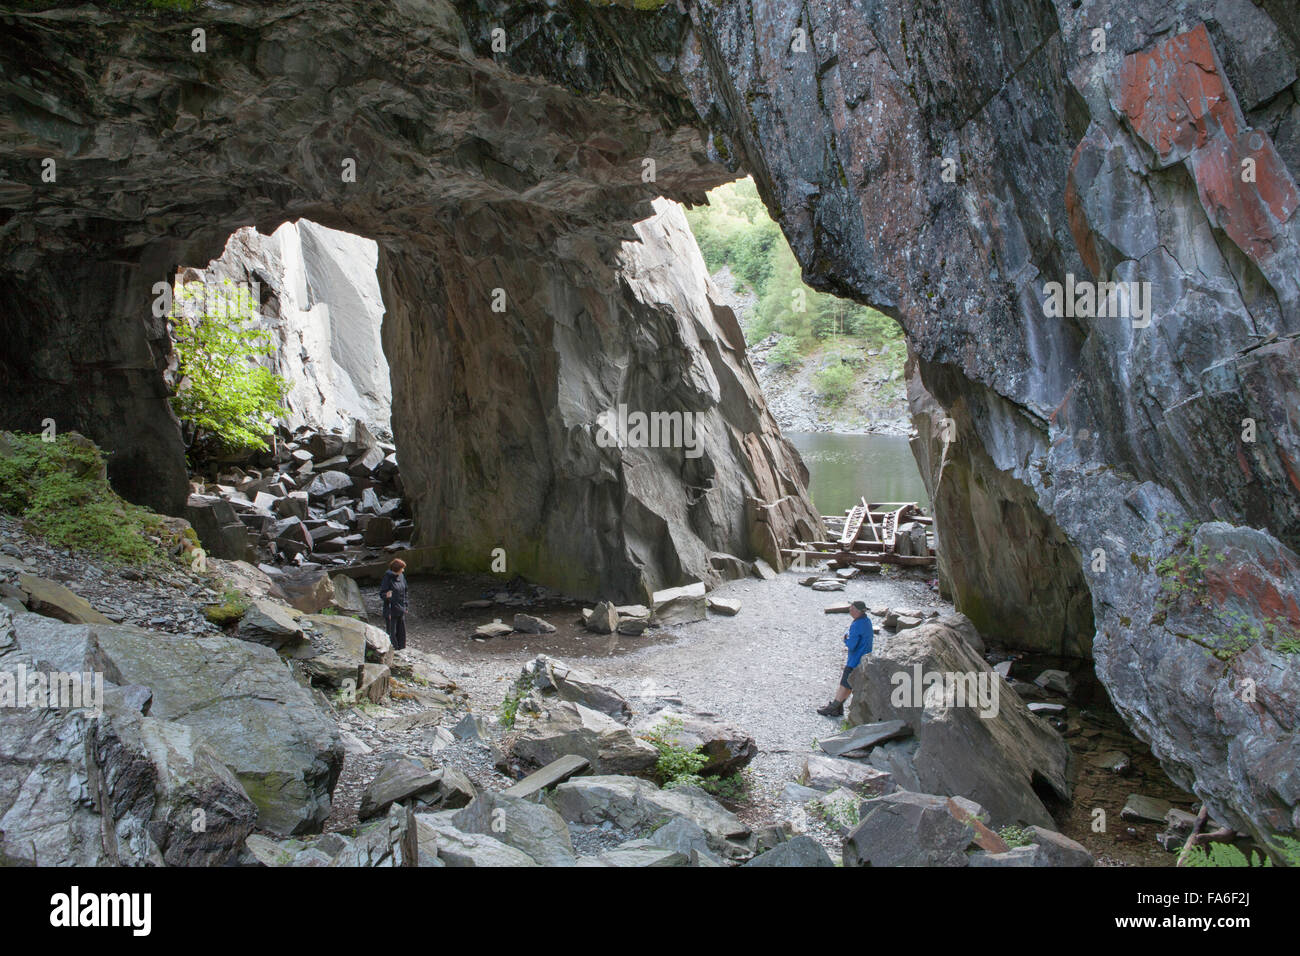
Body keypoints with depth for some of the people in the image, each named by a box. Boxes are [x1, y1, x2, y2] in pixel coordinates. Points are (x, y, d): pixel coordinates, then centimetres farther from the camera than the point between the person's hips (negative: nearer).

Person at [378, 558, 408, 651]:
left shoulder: (401, 576, 4)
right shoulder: (388, 578, -17)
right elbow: (381, 593, -14)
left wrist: (405, 606, 15)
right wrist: (386, 595, -35)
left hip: (401, 609, 7)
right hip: (391, 609, -7)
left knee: (401, 631, 14)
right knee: (392, 632, 2)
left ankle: (400, 648, 27)